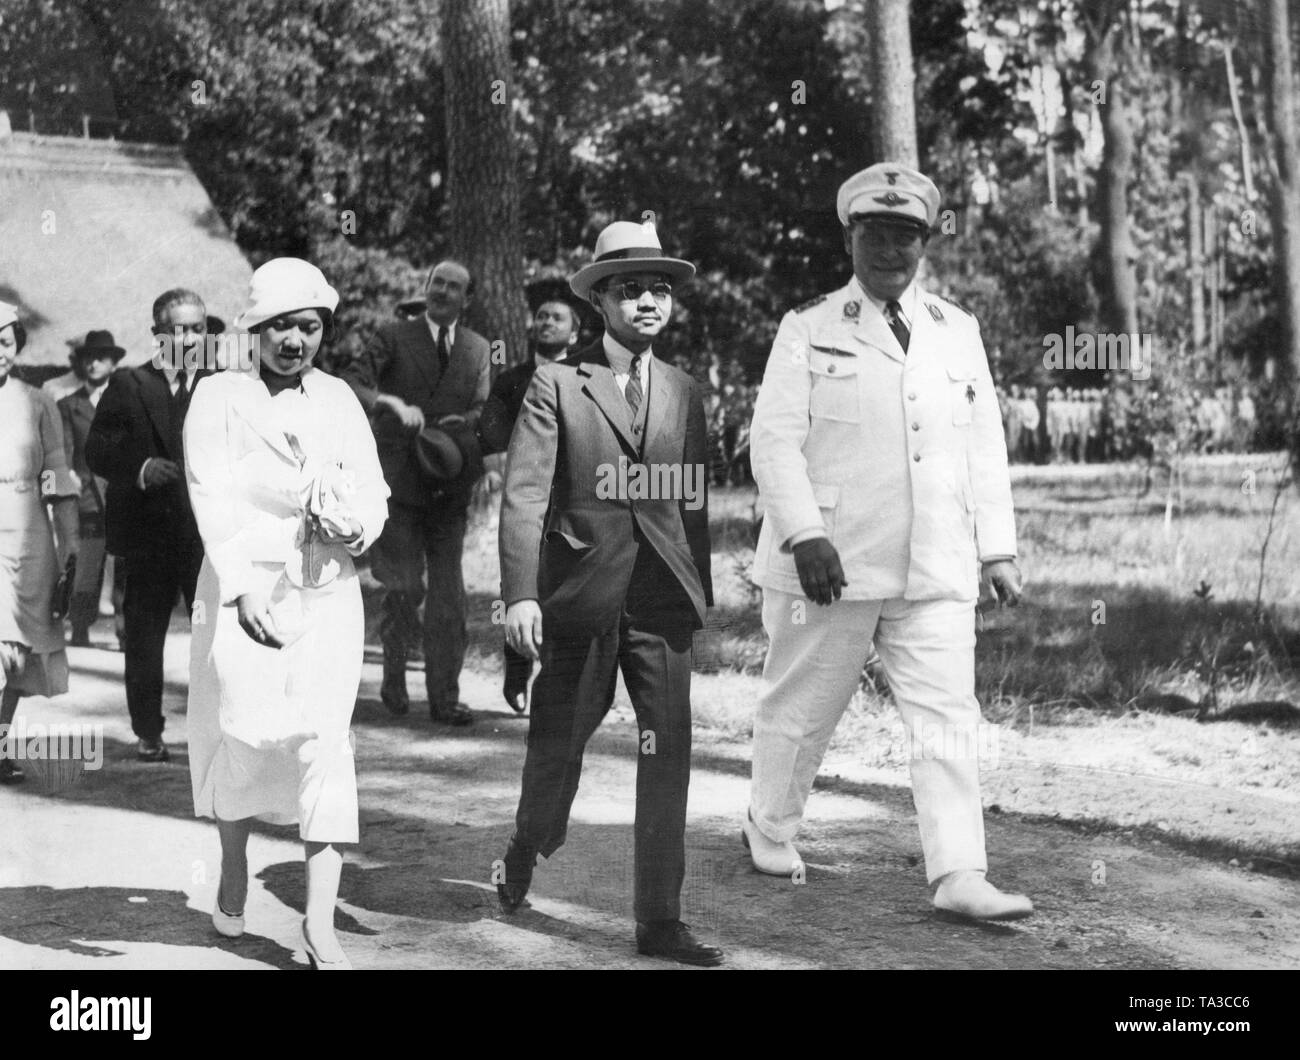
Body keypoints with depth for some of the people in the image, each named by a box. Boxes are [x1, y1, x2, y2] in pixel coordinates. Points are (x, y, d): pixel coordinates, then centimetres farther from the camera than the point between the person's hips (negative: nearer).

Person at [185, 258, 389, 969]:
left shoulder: (338, 399, 13)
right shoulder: (220, 397, 3)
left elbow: (372, 491, 11)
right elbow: (211, 497, -6)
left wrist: (355, 525, -12)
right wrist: (242, 586, -17)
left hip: (327, 589, 2)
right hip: (243, 585, -2)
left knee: (325, 737, -7)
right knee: (242, 728, -4)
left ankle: (320, 925, -9)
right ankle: (233, 865, 26)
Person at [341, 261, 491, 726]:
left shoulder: (478, 350, 13)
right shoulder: (395, 338, 3)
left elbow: (484, 409, 4)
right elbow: (349, 383, -9)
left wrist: (459, 425, -17)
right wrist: (391, 403, -25)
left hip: (449, 489, 3)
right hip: (399, 483, -3)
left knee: (449, 594, 2)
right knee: (404, 586, -7)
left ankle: (444, 695, 9)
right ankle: (394, 671, 18)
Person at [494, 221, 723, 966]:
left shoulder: (684, 393, 12)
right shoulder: (558, 385, -1)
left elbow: (695, 500, 14)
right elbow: (524, 495, -6)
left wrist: (701, 592, 12)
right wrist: (521, 593, -14)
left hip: (663, 600, 3)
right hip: (581, 597, -3)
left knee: (669, 756, -3)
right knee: (557, 746, 9)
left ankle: (660, 920, 2)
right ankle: (526, 855, 37)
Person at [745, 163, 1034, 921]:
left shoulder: (958, 332, 13)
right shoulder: (809, 331, 3)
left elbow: (985, 448, 14)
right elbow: (775, 439, -5)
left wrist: (999, 550, 7)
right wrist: (806, 534, -17)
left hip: (936, 573, 3)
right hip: (832, 564, -2)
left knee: (948, 716, -7)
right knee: (803, 707, 10)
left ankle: (960, 875, -9)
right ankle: (771, 831, 32)